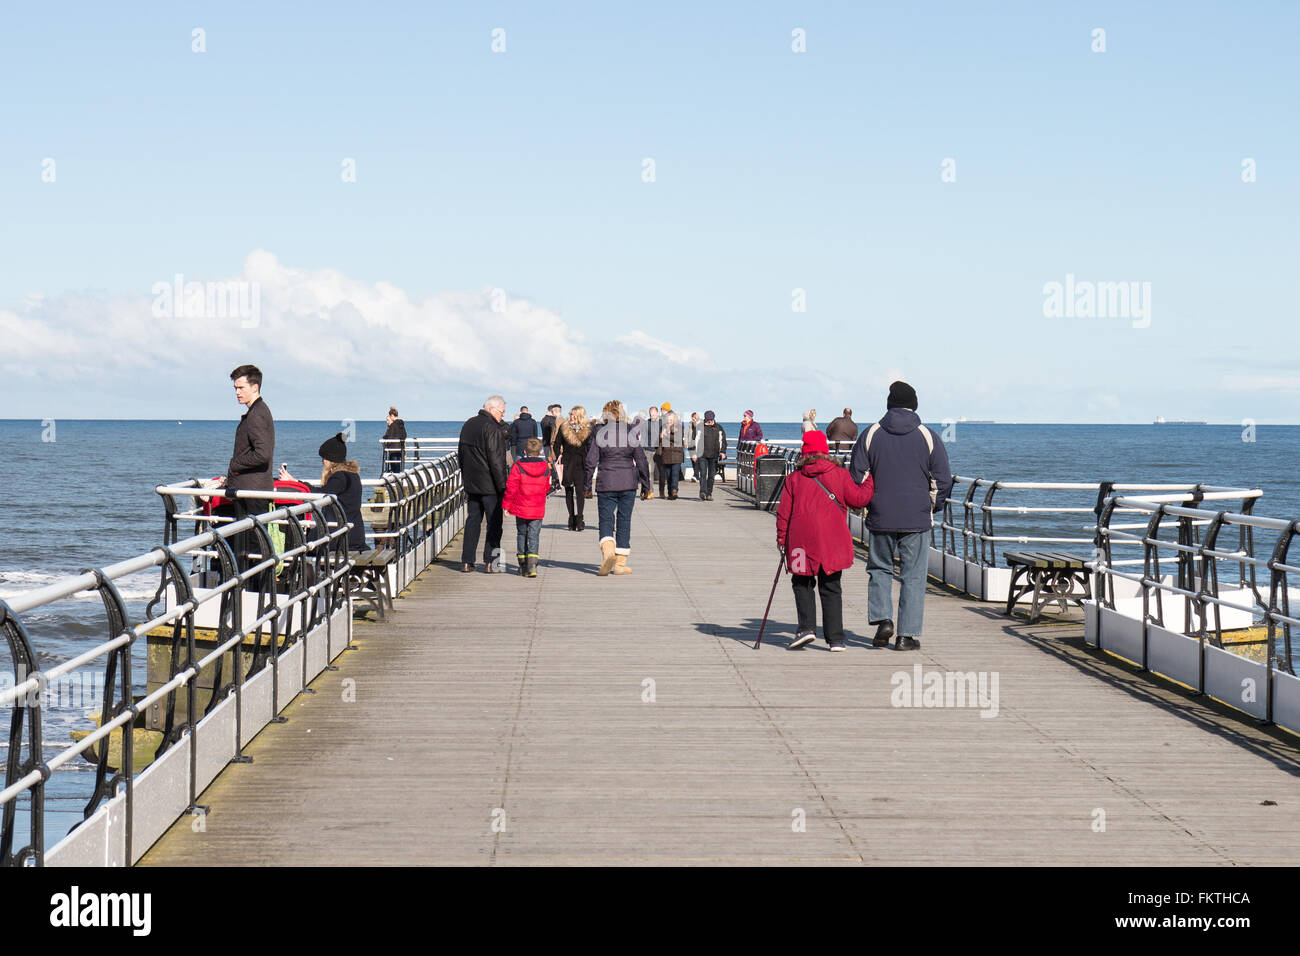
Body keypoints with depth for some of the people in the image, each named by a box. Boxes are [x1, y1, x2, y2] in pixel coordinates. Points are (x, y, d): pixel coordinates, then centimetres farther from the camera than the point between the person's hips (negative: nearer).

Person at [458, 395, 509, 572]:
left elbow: (460, 455, 19)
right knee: (494, 522, 0)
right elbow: (496, 460, -19)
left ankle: (467, 561, 9)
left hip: (470, 483, 7)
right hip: (489, 485, -7)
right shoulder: (492, 428, -15)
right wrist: (502, 485, -15)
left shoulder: (468, 425, 13)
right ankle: (490, 561, -1)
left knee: (473, 520, 12)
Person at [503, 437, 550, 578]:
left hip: (521, 508, -1)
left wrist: (506, 505, -1)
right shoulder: (545, 468, 0)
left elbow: (511, 487, -9)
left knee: (522, 534, 12)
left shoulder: (518, 467, -9)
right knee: (534, 536, 3)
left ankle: (523, 565, 16)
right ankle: (532, 562, -14)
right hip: (538, 510, 1)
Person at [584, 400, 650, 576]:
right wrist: (645, 484, 11)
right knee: (624, 521, 8)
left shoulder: (599, 433, -4)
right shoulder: (631, 432, 0)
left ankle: (608, 552, -23)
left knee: (606, 520, 3)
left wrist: (586, 485, 3)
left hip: (606, 482, -1)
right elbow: (641, 460, 2)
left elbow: (591, 460, -5)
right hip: (628, 482, 1)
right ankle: (620, 563, 10)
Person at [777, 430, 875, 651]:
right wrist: (871, 482, 13)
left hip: (801, 540, 0)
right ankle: (835, 638, 1)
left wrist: (781, 539, 11)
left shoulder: (794, 478, 6)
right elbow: (857, 499, -2)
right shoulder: (840, 475, 4)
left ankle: (807, 627, -3)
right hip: (832, 540, 0)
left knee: (802, 583, 14)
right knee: (831, 588, 6)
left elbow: (783, 512, 4)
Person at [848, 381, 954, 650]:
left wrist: (867, 505, 16)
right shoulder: (928, 437, -1)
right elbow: (943, 481, -1)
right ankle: (908, 635, 3)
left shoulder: (870, 434, 0)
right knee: (913, 576, 5)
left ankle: (882, 619, 0)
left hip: (880, 518, 1)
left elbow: (856, 476, 1)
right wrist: (931, 507, 15)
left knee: (879, 569, 17)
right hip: (917, 520, -1)